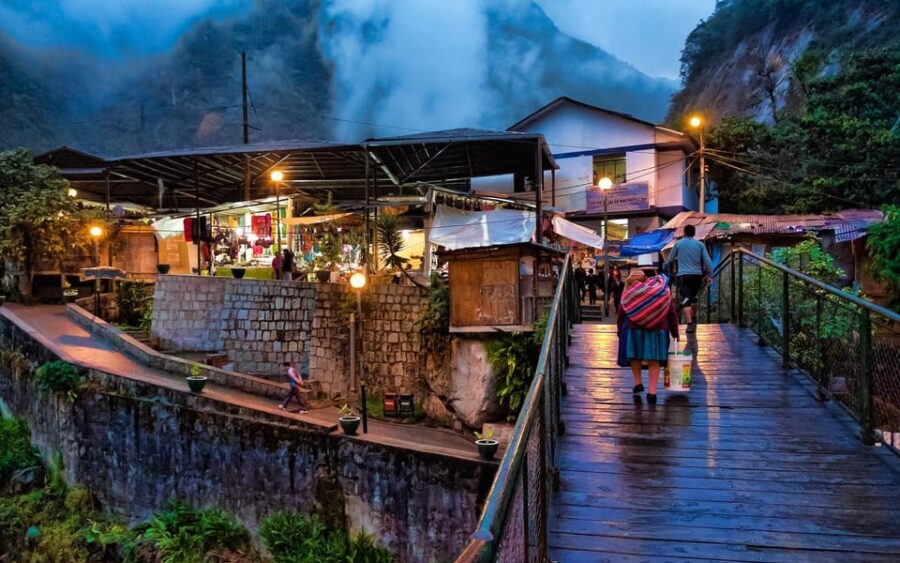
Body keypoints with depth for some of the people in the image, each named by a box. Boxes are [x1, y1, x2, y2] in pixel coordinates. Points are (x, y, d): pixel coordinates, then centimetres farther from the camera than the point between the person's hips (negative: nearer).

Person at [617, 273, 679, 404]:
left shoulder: (628, 294, 3)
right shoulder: (663, 292, 10)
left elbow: (620, 315, 1)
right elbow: (672, 314, 9)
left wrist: (620, 331, 10)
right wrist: (675, 333, 13)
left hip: (634, 330, -1)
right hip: (658, 331, 1)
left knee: (635, 356, 18)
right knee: (654, 360, 7)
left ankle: (638, 383, 21)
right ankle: (652, 391, 6)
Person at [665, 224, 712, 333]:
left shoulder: (678, 244, 4)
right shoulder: (700, 244, 7)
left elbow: (669, 261, 9)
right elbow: (707, 261, 0)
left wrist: (670, 271, 26)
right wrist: (710, 274, 4)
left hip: (683, 276, -3)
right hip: (697, 275, 3)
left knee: (686, 300, -10)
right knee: (693, 298, 23)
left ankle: (690, 323, -24)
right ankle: (693, 319, 34)